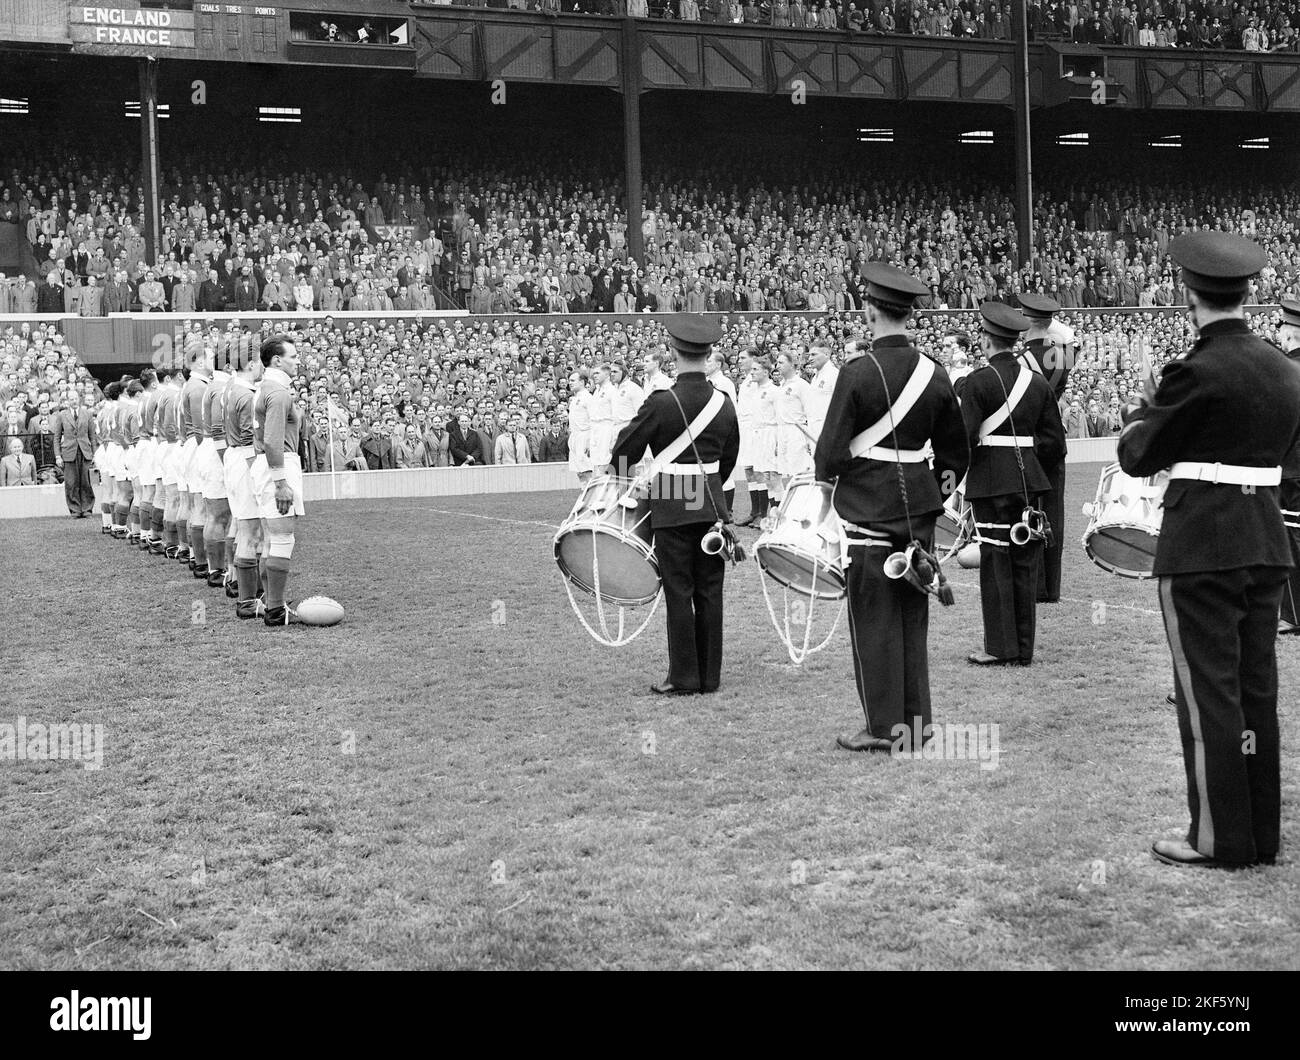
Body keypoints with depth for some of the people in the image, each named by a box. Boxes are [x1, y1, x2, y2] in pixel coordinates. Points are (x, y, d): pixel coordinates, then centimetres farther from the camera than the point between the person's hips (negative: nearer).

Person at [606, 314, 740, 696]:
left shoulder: (661, 403, -14)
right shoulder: (724, 403, 1)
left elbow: (623, 453, -5)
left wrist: (621, 471, 17)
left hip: (672, 510, -4)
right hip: (713, 507, 4)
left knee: (679, 593, 2)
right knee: (709, 592, 10)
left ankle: (683, 677, 6)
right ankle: (710, 675, 16)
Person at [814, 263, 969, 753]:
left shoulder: (858, 373, -14)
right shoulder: (934, 373, 4)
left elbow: (832, 451, -12)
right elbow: (957, 450, 11)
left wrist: (825, 474, 6)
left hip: (870, 507, -5)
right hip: (919, 506, 6)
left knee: (874, 619, 2)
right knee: (913, 614, 13)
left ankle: (885, 727, 6)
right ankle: (916, 721, 20)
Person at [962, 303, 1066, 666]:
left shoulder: (979, 381, -10)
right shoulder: (1038, 381, 8)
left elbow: (964, 439, -13)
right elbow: (1055, 442, 8)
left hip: (991, 483, -5)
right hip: (1029, 481, 5)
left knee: (996, 564, 1)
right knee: (1025, 563, 9)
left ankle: (1000, 648, 4)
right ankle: (1024, 648, 15)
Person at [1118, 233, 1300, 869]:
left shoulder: (1196, 373, -16)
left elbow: (1138, 458, -7)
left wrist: (1139, 417, 14)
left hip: (1201, 550, -7)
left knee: (1207, 691, 0)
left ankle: (1219, 839, 6)